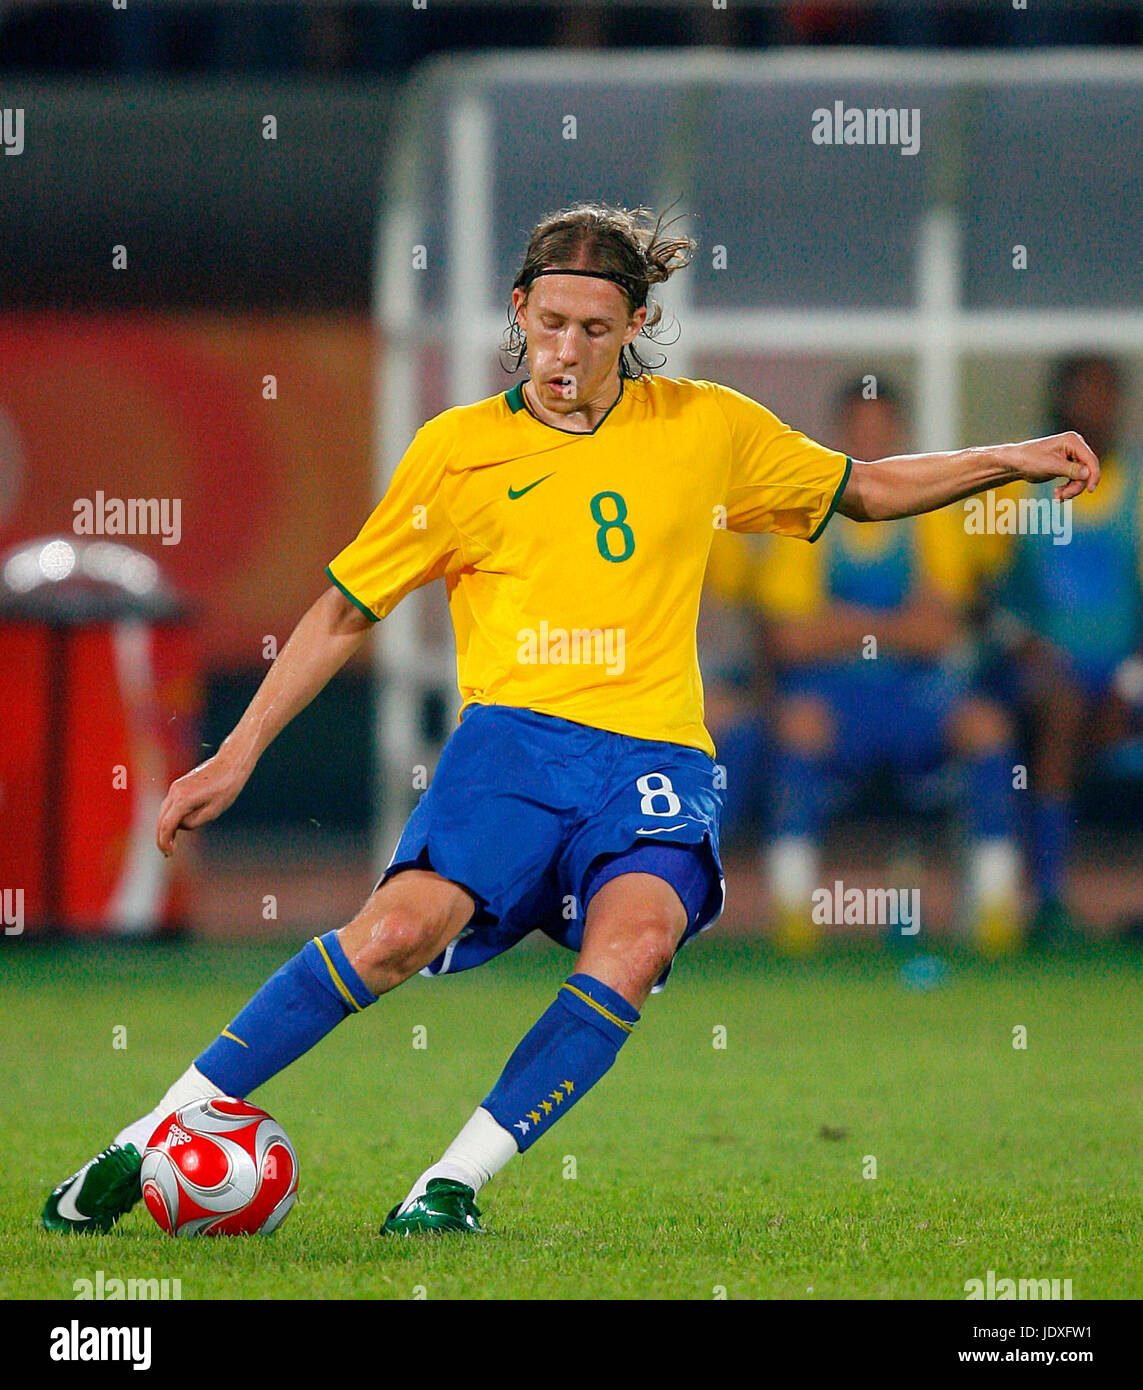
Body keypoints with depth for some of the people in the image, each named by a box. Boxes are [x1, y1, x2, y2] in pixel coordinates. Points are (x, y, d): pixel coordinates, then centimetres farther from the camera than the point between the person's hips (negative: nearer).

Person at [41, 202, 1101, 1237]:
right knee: (402, 928, -29)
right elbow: (345, 612, 17)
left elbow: (865, 492, 28)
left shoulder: (706, 427, 14)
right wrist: (238, 754, 13)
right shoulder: (457, 448, 10)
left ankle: (457, 1183, -27)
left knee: (635, 942, -33)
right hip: (514, 734, -1)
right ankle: (153, 1138, -21)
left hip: (654, 756, 1)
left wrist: (1007, 462, 15)